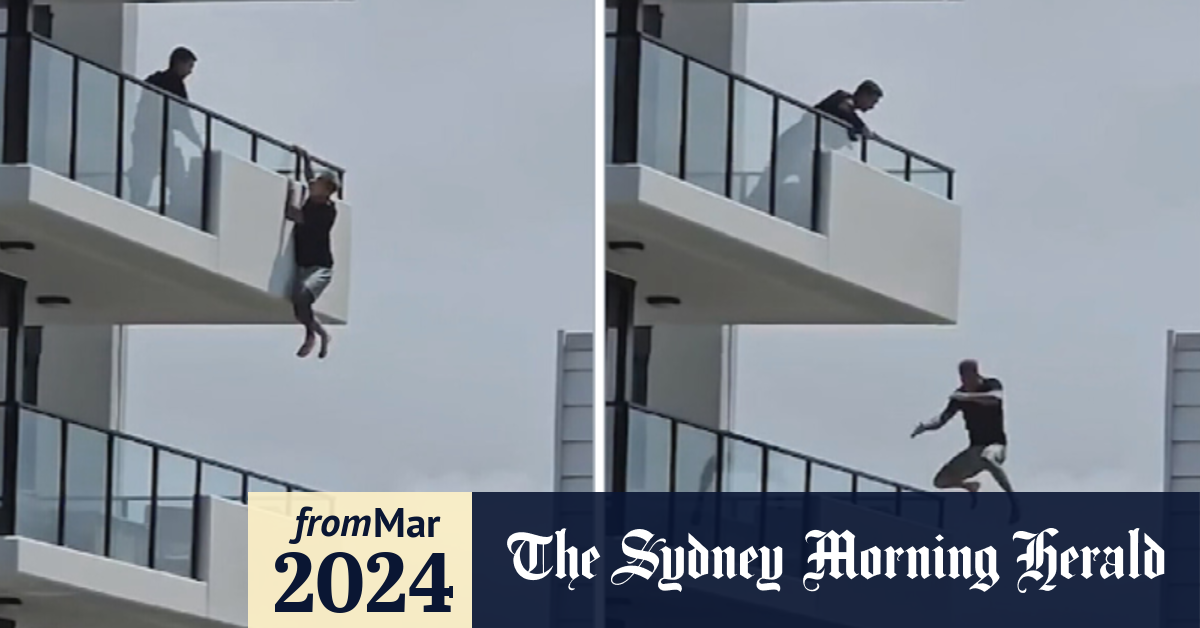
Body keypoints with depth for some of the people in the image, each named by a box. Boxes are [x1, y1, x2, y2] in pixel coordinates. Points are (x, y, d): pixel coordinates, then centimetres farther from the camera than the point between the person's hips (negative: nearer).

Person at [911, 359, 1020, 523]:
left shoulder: (992, 385, -8)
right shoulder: (960, 395, 6)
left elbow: (995, 398, -31)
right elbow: (943, 418, 7)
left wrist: (967, 397, -36)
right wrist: (925, 426, -12)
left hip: (996, 444, -6)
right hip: (975, 448, 6)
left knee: (986, 458, -44)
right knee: (941, 481, 2)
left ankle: (1014, 501, -40)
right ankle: (971, 487, 32)